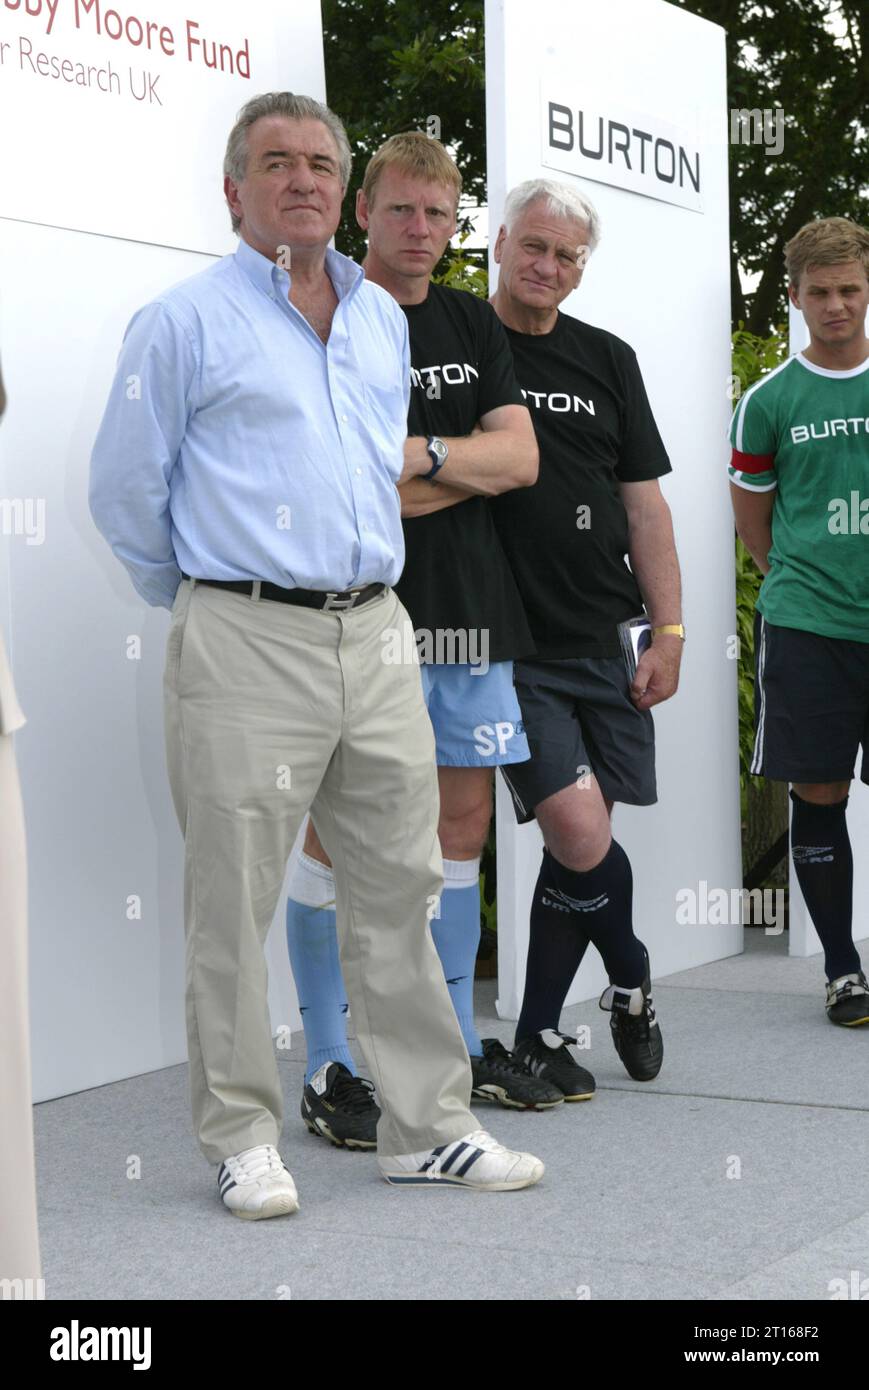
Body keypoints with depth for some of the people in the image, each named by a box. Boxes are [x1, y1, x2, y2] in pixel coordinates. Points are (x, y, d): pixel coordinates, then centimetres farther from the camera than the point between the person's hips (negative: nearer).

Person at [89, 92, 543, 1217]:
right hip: (246, 647, -5)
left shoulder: (382, 317, 16)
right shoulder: (185, 322, -3)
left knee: (398, 889, 8)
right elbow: (125, 493, 1)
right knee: (234, 903, -1)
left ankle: (427, 1127, 17)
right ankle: (242, 1139, 11)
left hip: (374, 632, 6)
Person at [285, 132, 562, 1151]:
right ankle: (331, 1068, 2)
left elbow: (521, 459, 7)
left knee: (462, 820, 10)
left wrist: (417, 454, -8)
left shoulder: (473, 324, 17)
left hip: (470, 609, 6)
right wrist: (471, 468, -7)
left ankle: (457, 1044, 22)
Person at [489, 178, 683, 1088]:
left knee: (575, 846, 7)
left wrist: (668, 632, 5)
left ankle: (538, 1031, 22)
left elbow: (643, 505, 12)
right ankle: (630, 980, 14)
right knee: (581, 834, -14)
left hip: (601, 643, 5)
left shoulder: (607, 361, 14)